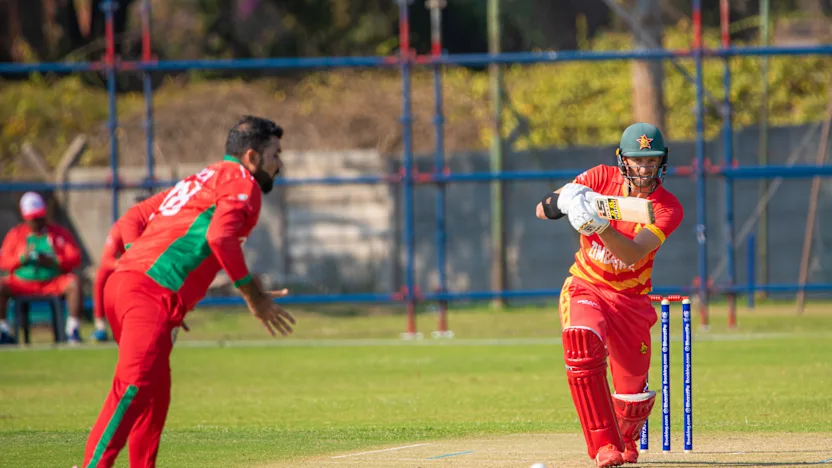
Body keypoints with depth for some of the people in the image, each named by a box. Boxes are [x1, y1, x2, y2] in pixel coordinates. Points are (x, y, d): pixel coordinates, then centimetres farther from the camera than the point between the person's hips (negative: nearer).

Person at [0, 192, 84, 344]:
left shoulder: (60, 233, 6)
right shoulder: (16, 234, 9)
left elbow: (75, 259, -2)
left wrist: (54, 261, -19)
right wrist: (22, 258, -15)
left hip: (54, 281, -1)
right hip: (22, 282, 1)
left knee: (74, 283, -30)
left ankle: (73, 330, -26)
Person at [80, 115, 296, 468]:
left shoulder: (199, 179, 31)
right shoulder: (242, 181, 4)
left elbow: (130, 221, 28)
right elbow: (220, 237, -15)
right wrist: (252, 295, -10)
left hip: (123, 282, 10)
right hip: (154, 294, -10)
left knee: (155, 395, 19)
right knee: (134, 387, -24)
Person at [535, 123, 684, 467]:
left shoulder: (668, 209, -15)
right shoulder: (602, 178, -10)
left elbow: (632, 253, -31)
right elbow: (541, 209, -13)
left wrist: (600, 225, -48)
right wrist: (564, 201, -36)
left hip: (631, 299, 1)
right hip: (585, 287, -1)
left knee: (633, 396, 3)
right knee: (581, 339, -34)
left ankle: (627, 438, 42)